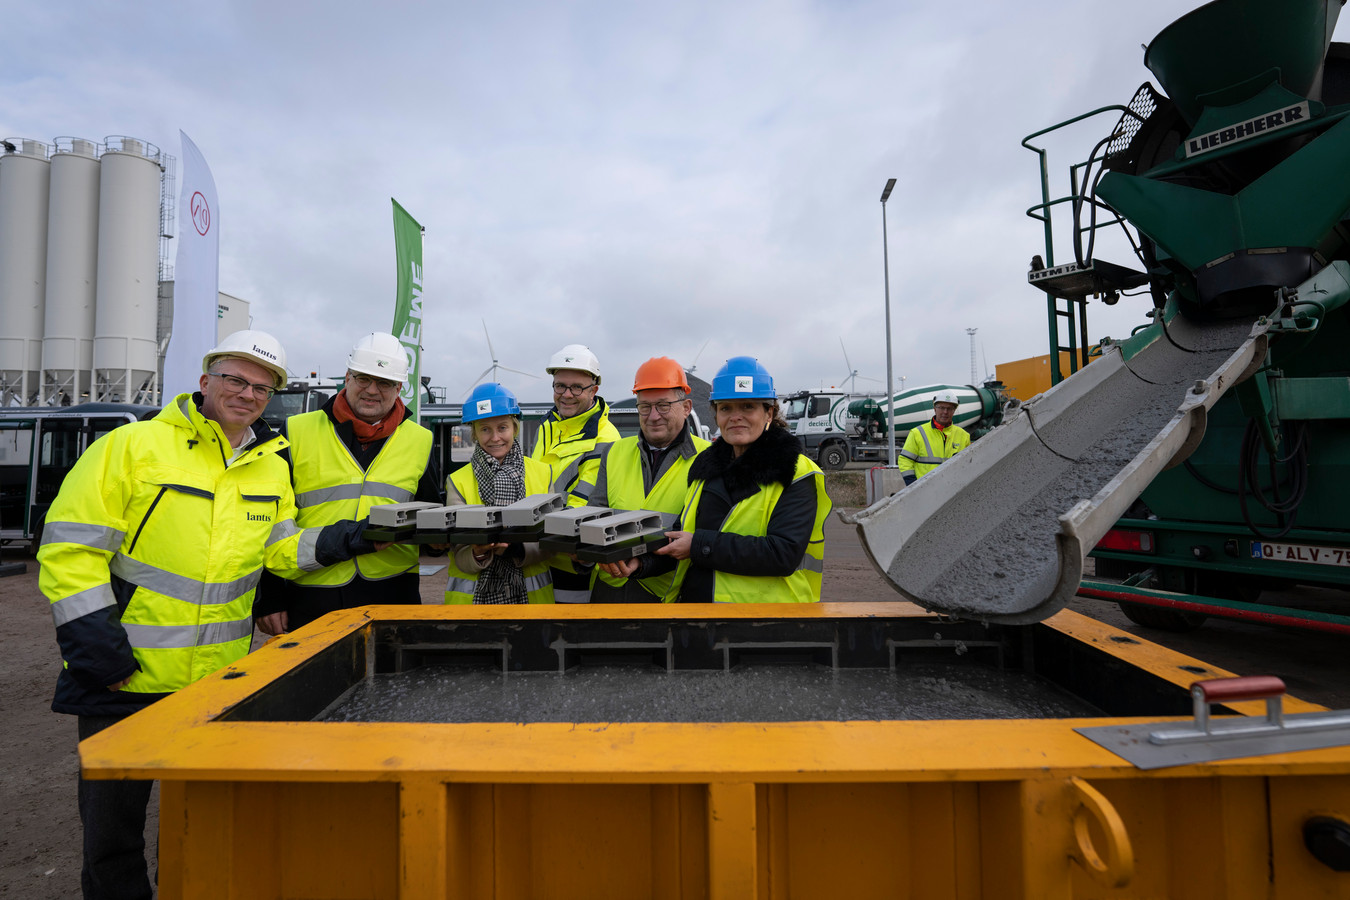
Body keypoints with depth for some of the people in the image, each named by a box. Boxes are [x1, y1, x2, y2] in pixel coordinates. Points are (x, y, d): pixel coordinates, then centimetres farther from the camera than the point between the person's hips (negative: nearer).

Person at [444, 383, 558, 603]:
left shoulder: (544, 473, 0)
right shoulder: (458, 481, -2)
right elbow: (460, 558, -6)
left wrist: (515, 548, -23)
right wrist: (478, 554, -26)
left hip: (532, 593, 1)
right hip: (473, 595, 0)